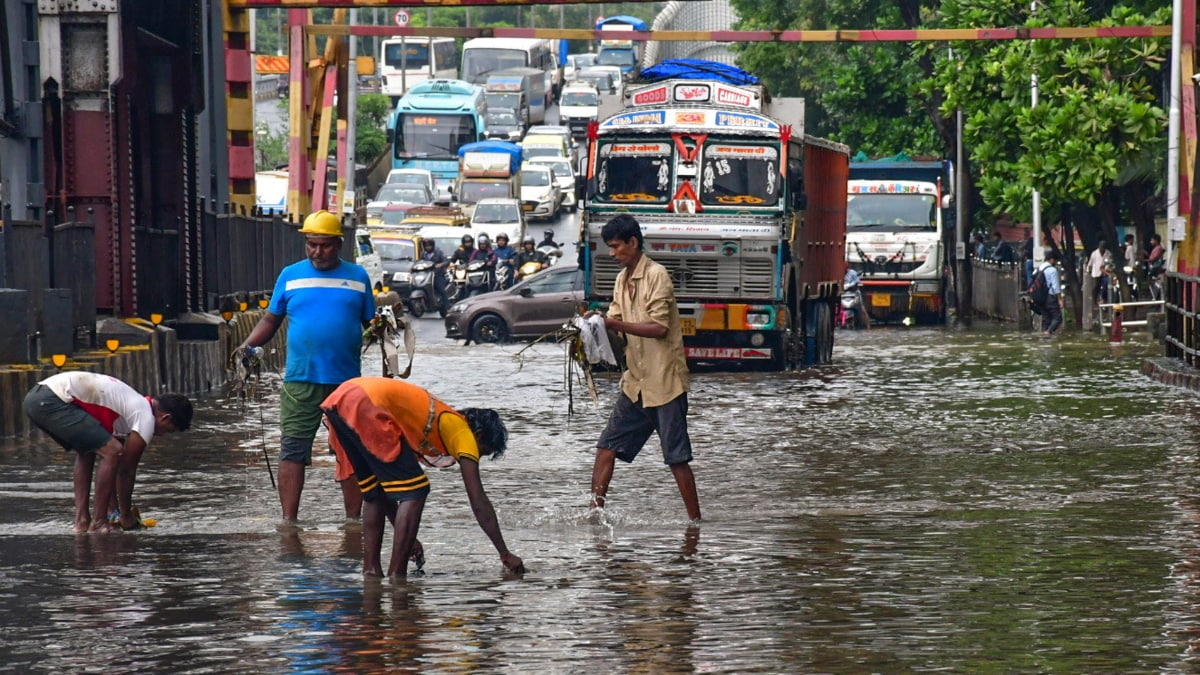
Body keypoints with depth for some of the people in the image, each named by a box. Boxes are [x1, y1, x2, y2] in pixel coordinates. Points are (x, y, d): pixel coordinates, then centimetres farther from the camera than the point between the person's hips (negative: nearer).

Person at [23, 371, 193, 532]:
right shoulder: (146, 419, -1)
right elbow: (127, 470, 3)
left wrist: (114, 509, 34)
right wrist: (126, 516, 15)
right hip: (52, 401, -10)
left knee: (86, 451, 27)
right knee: (112, 452, -8)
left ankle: (81, 520, 20)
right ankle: (98, 523, -2)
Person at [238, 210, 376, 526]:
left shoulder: (357, 277, 9)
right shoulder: (290, 276, 9)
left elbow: (371, 323, 11)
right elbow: (271, 320, 10)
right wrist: (248, 345, -4)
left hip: (347, 380, 1)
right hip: (300, 380, -1)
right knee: (293, 450, -6)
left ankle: (354, 519, 13)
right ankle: (289, 519, -4)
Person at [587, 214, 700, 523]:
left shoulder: (656, 275, -13)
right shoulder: (622, 280, 13)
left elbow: (659, 327, -20)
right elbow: (616, 323, 13)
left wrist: (615, 324, -25)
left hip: (664, 381, -8)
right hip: (636, 381, 8)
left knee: (677, 456, -3)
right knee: (607, 446, 2)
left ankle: (695, 519, 5)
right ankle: (595, 509, 4)